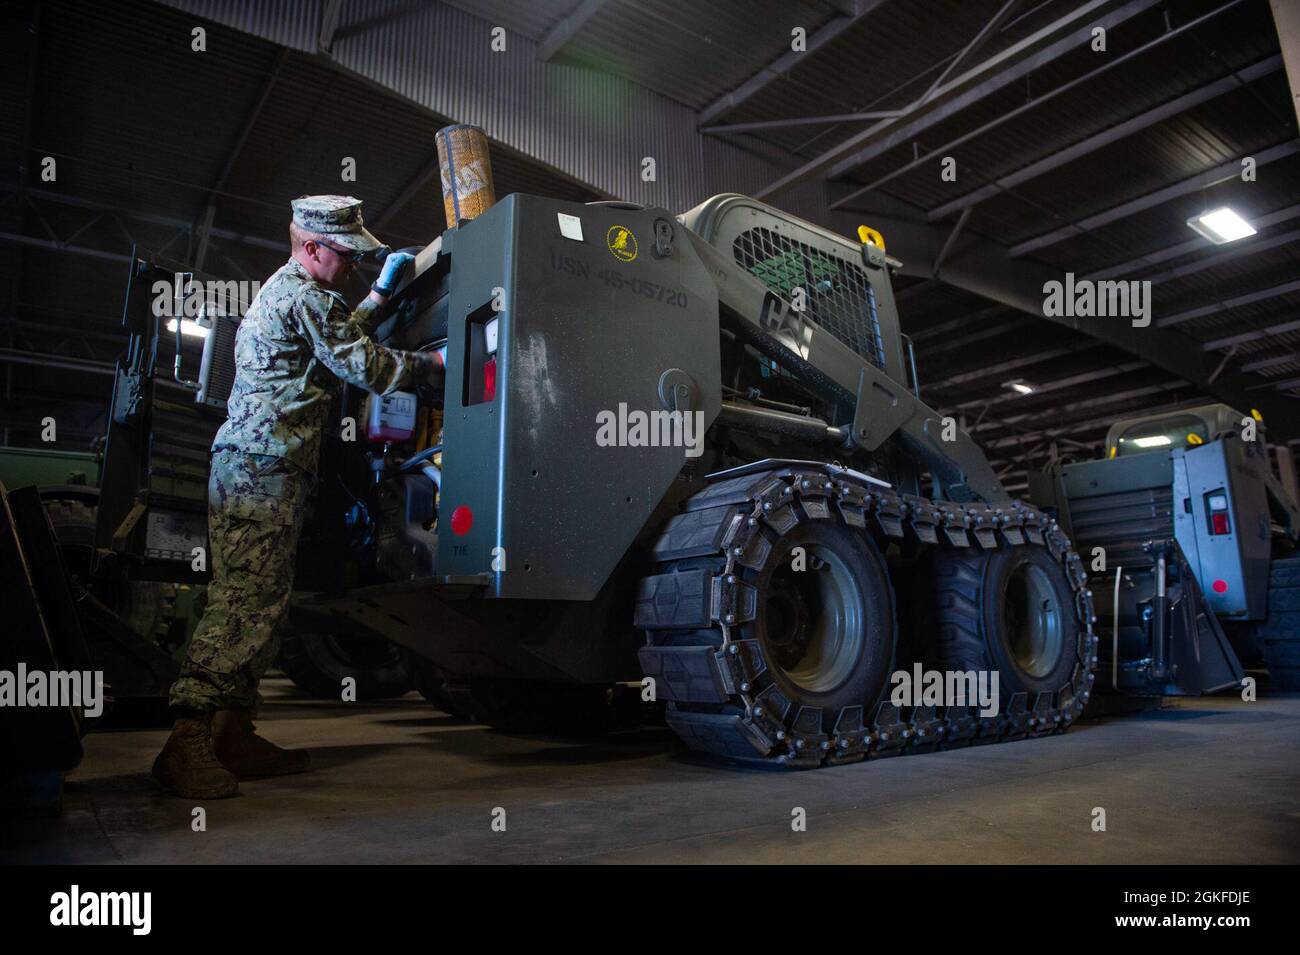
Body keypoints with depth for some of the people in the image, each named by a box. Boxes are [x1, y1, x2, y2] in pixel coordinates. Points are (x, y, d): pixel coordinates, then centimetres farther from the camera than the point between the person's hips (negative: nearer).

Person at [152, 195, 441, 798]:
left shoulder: (281, 291, 28)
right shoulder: (305, 295, -5)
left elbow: (339, 338, 42)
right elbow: (366, 368, -9)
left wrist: (382, 291, 41)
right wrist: (439, 362, 1)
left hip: (248, 465, 11)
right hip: (264, 468, -11)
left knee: (259, 601, 7)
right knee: (246, 602, -16)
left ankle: (233, 732, 10)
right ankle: (188, 742, -17)